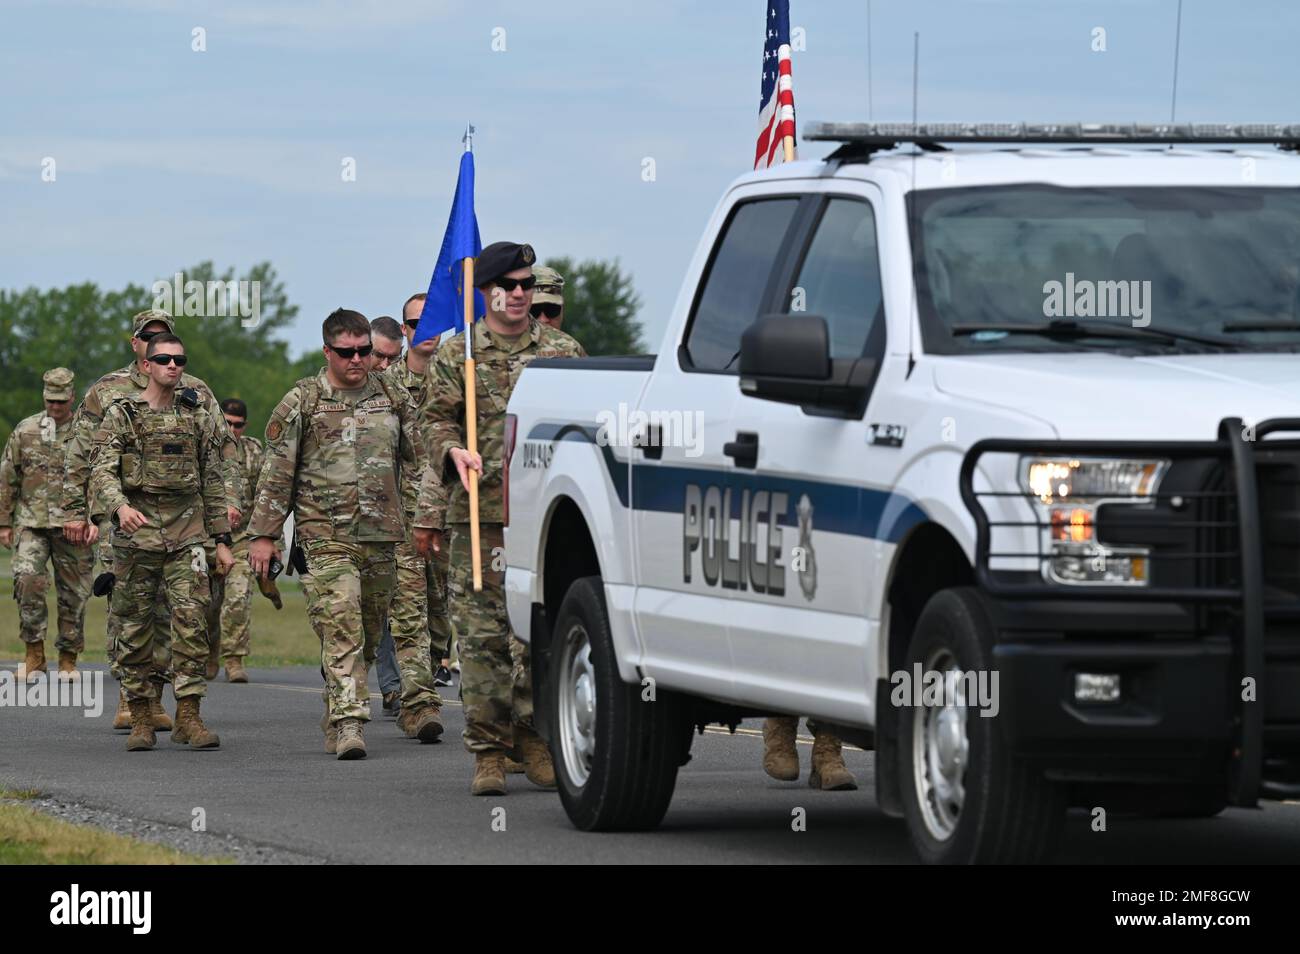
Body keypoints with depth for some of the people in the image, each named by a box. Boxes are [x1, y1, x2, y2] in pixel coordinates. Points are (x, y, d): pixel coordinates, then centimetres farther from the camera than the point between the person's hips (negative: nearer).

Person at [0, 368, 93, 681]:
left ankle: (68, 660, 15)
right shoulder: (25, 430, 7)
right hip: (32, 522, 0)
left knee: (73, 594, 3)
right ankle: (34, 654, -9)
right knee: (27, 579, -19)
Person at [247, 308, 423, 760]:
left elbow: (414, 463, 18)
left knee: (369, 633, 8)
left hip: (381, 536, 4)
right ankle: (348, 722, -21)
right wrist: (262, 534, -2)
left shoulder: (392, 399, 11)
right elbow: (276, 473, 1)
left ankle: (336, 719, 23)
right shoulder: (301, 402, 0)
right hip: (325, 536, -4)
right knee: (341, 627, -16)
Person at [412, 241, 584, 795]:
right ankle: (488, 752, 2)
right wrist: (453, 449, -10)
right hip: (479, 514, -1)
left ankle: (535, 741, 12)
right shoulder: (456, 356, 9)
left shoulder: (562, 351, 12)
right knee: (481, 634, -3)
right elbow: (437, 419, 8)